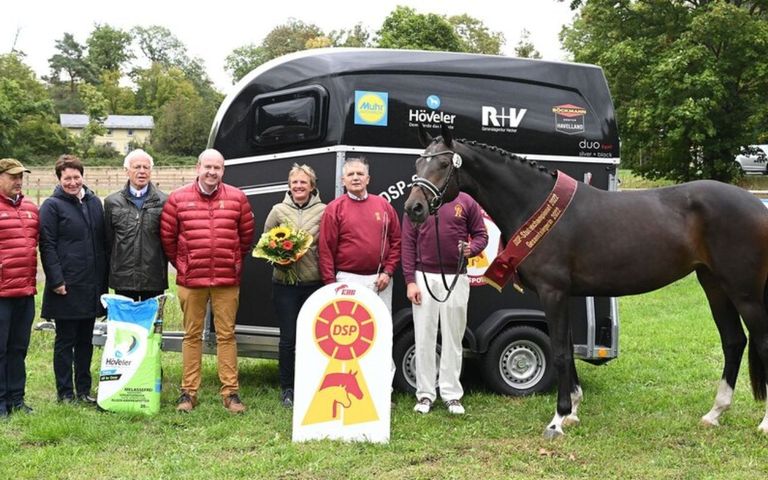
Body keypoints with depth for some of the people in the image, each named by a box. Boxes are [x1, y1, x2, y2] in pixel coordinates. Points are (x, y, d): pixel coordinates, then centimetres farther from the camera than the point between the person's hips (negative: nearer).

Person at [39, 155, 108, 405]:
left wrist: (103, 279, 11)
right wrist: (56, 280, -16)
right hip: (66, 287, -5)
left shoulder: (94, 202, 12)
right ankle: (65, 393, 10)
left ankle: (84, 390, 21)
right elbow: (47, 246, -9)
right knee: (65, 341, 3)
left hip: (92, 287, 5)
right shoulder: (52, 206, -5)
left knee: (85, 341, 12)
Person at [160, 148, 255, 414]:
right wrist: (180, 264, 8)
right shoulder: (177, 199, 1)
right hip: (190, 280, 0)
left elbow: (247, 234, 13)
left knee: (226, 335, 4)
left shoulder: (237, 198, 4)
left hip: (227, 280, 0)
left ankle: (230, 392, 9)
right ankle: (189, 392, 14)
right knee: (192, 335, 7)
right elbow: (167, 236, 7)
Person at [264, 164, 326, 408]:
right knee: (288, 337, 3)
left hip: (314, 283, 0)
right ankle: (287, 388, 15)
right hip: (285, 283, 0)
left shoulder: (323, 211, 1)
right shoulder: (278, 211, 4)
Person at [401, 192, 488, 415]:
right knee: (424, 337, 5)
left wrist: (471, 249, -17)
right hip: (424, 277, 0)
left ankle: (452, 394, 15)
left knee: (453, 338, 7)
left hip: (456, 277, 0)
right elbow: (408, 243, 0)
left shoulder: (466, 202, 2)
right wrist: (410, 281, -6)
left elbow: (481, 235, 6)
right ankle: (425, 394, 14)